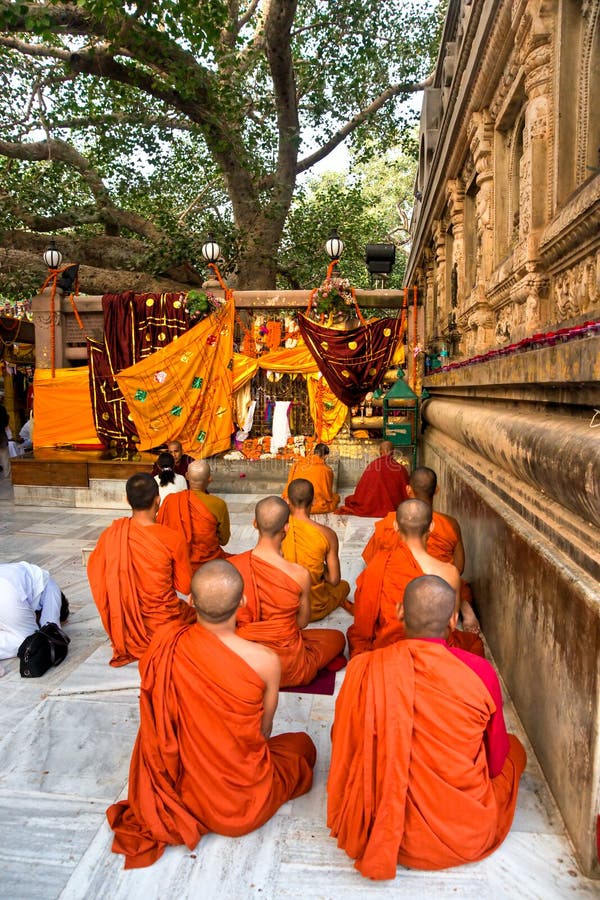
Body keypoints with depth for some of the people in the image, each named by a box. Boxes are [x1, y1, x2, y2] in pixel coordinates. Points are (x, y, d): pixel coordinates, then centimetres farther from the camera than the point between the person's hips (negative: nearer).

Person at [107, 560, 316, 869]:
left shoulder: (165, 643, -19)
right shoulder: (265, 661, -27)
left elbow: (160, 723, -2)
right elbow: (264, 731, -7)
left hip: (183, 785, 4)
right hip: (244, 803, -4)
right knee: (303, 744, 24)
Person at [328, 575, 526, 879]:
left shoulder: (364, 668, -19)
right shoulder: (480, 672, -20)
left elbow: (345, 749, -3)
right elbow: (496, 760, -4)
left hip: (384, 830, 2)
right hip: (468, 836, -1)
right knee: (513, 747, 22)